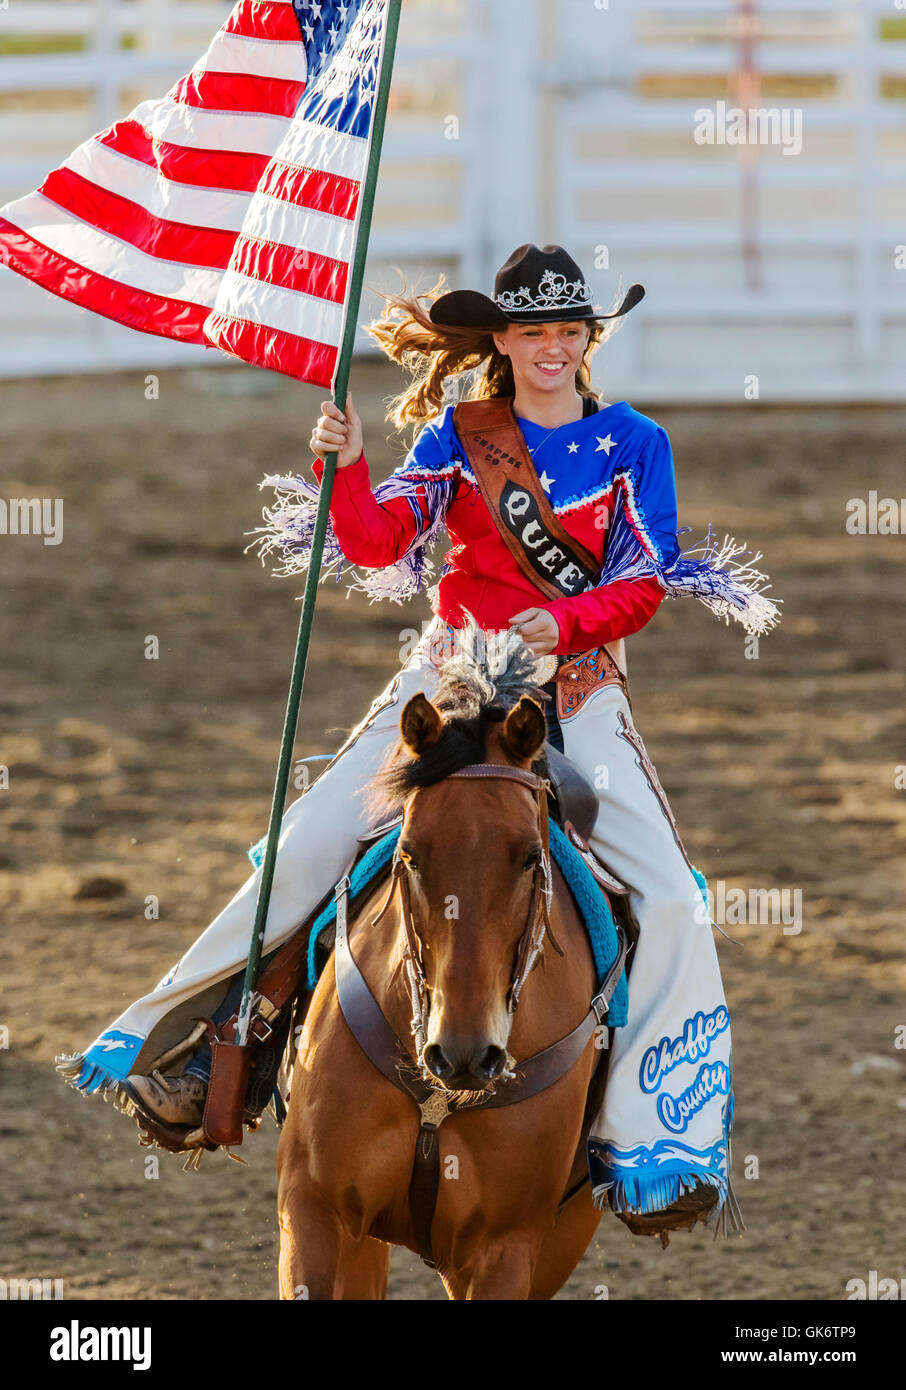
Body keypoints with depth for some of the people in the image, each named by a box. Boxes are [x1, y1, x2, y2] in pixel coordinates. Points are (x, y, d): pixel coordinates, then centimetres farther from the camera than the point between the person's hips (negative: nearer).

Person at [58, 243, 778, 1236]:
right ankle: (169, 1037, -5)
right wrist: (344, 469, -21)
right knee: (309, 839, -14)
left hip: (578, 691, -1)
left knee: (668, 895, -18)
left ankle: (650, 1146, -17)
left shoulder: (633, 444, 5)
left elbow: (644, 584, -3)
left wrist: (563, 621, -21)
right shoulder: (459, 436, 7)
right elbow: (377, 545, -3)